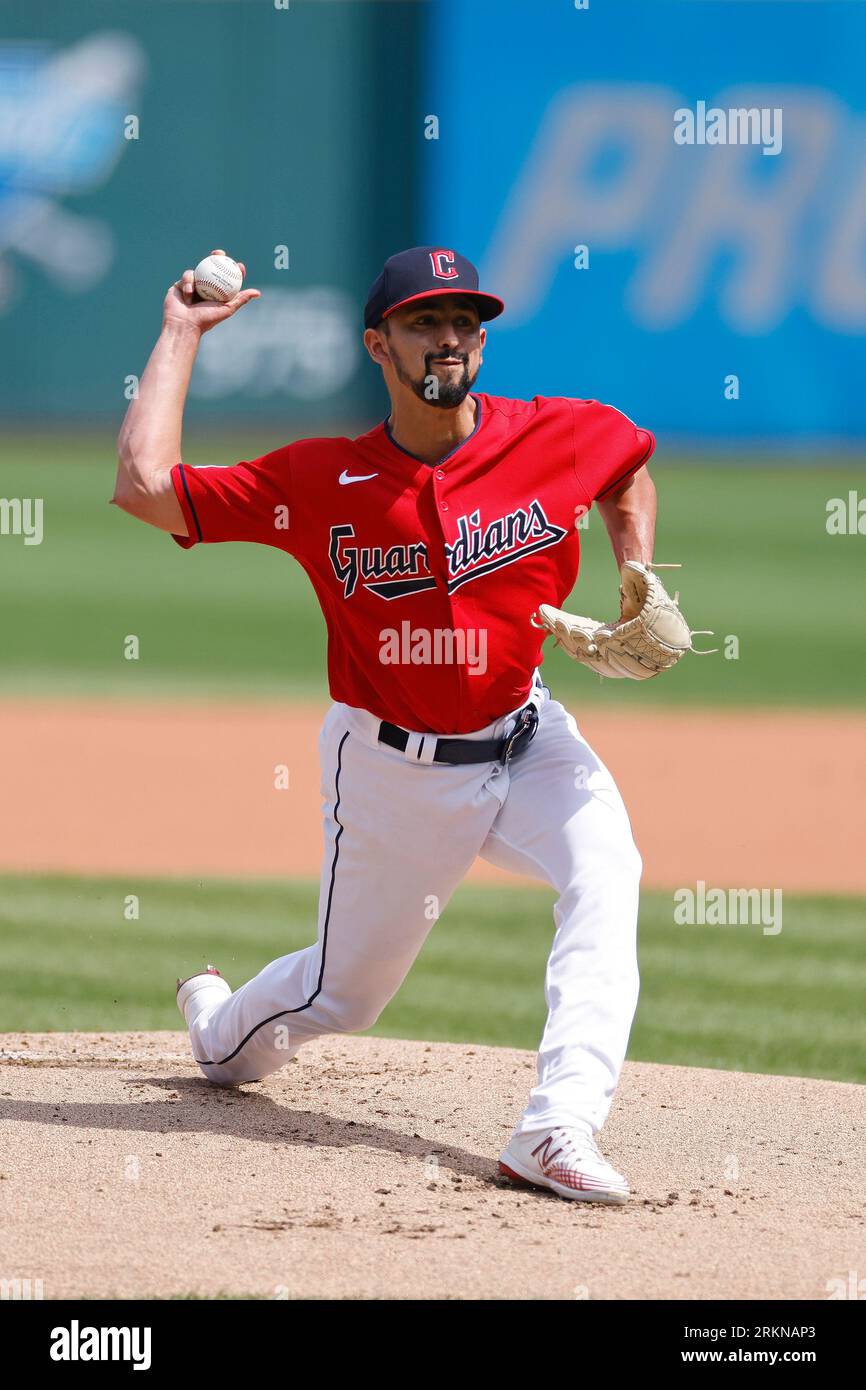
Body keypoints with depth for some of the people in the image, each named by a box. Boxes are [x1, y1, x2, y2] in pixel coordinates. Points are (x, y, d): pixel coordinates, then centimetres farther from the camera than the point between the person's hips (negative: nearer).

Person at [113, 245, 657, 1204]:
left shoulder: (560, 436, -10)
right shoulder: (323, 481, -15)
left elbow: (630, 468, 15)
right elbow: (143, 485, -21)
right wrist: (181, 335, -13)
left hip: (526, 745, 2)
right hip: (395, 772, -2)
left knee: (604, 872, -29)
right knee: (344, 993, 11)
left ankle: (558, 1131, -35)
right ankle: (222, 1032, 48)